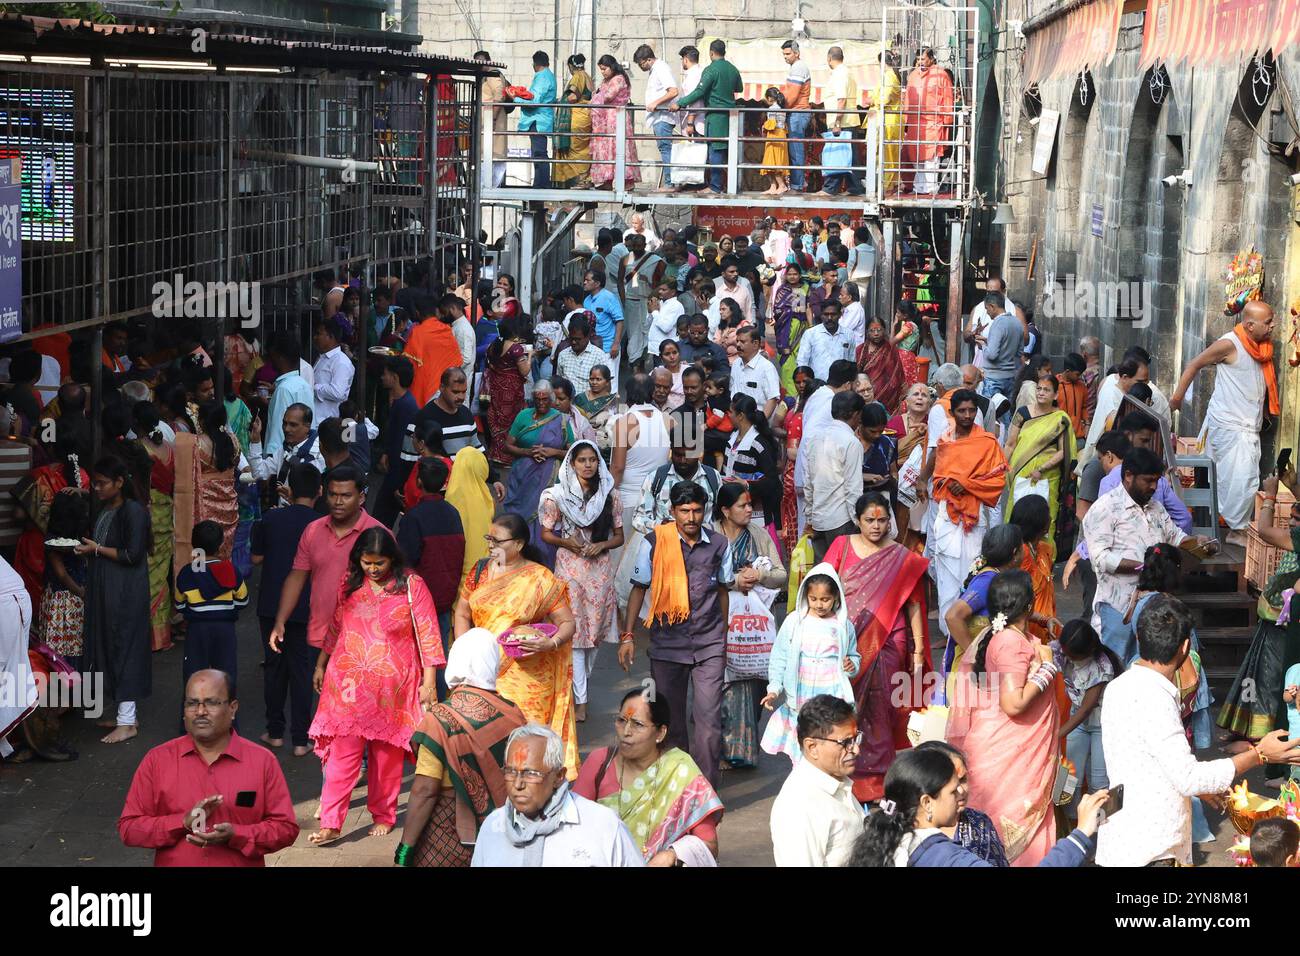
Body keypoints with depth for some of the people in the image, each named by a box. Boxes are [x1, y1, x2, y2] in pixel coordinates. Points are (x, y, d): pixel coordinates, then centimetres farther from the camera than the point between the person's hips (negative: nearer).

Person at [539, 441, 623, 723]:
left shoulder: (610, 496, 3)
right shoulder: (557, 495, -2)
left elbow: (619, 536, 8)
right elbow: (545, 533, 4)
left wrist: (602, 545, -11)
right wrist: (566, 542, -14)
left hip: (600, 568, 2)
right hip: (569, 567, -2)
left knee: (595, 628, 9)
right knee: (575, 631, -7)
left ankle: (580, 685, 30)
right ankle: (580, 700, -6)